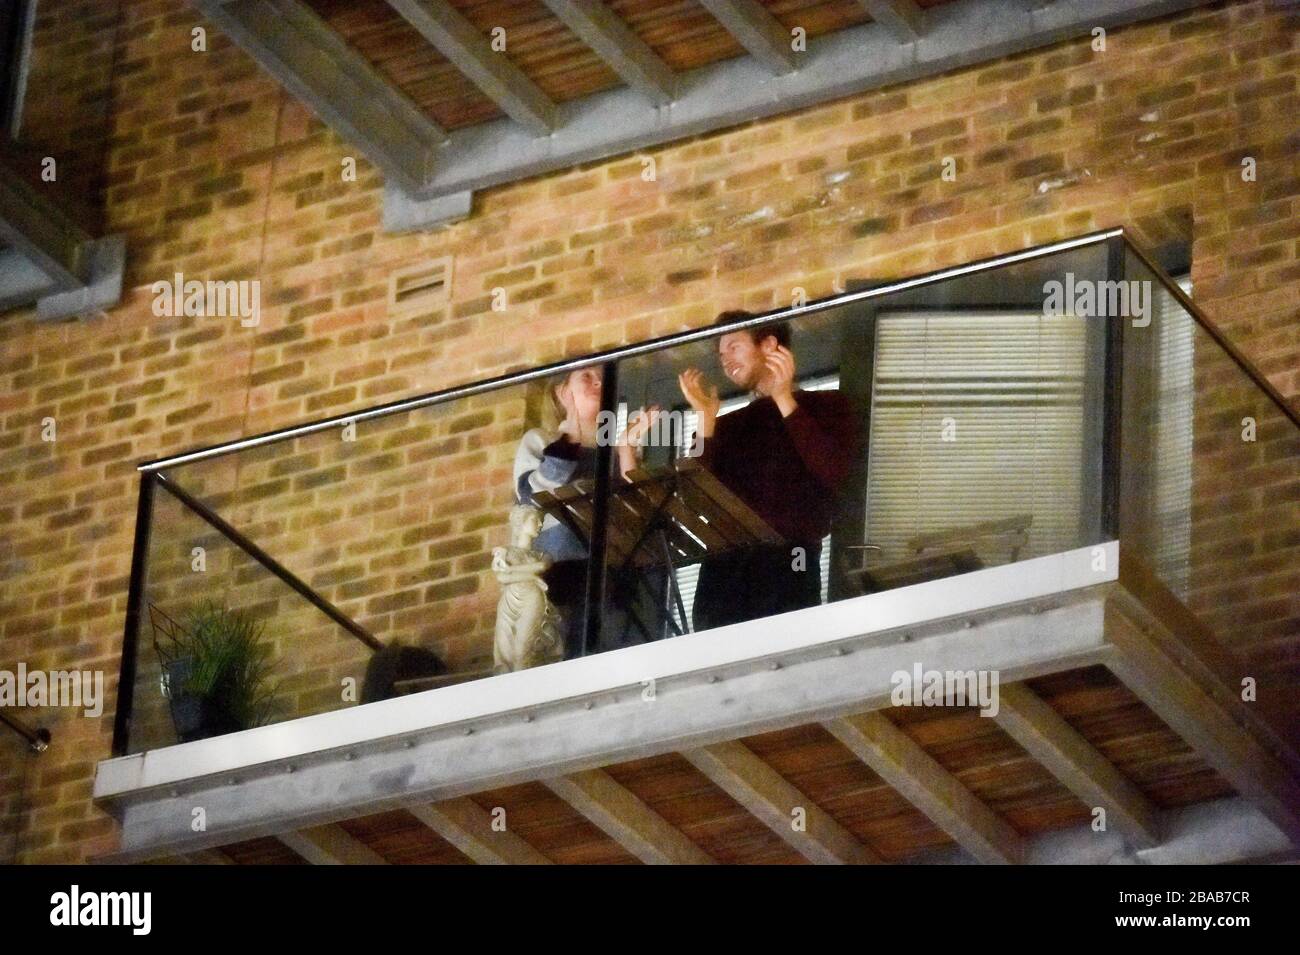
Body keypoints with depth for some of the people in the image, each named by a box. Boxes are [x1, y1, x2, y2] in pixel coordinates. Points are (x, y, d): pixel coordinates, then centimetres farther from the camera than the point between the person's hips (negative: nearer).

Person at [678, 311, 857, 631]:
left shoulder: (826, 406, 13)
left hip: (788, 569, -3)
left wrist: (784, 400, -5)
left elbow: (834, 472, -7)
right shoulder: (728, 425, 23)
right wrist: (706, 421, 4)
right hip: (723, 569, 3)